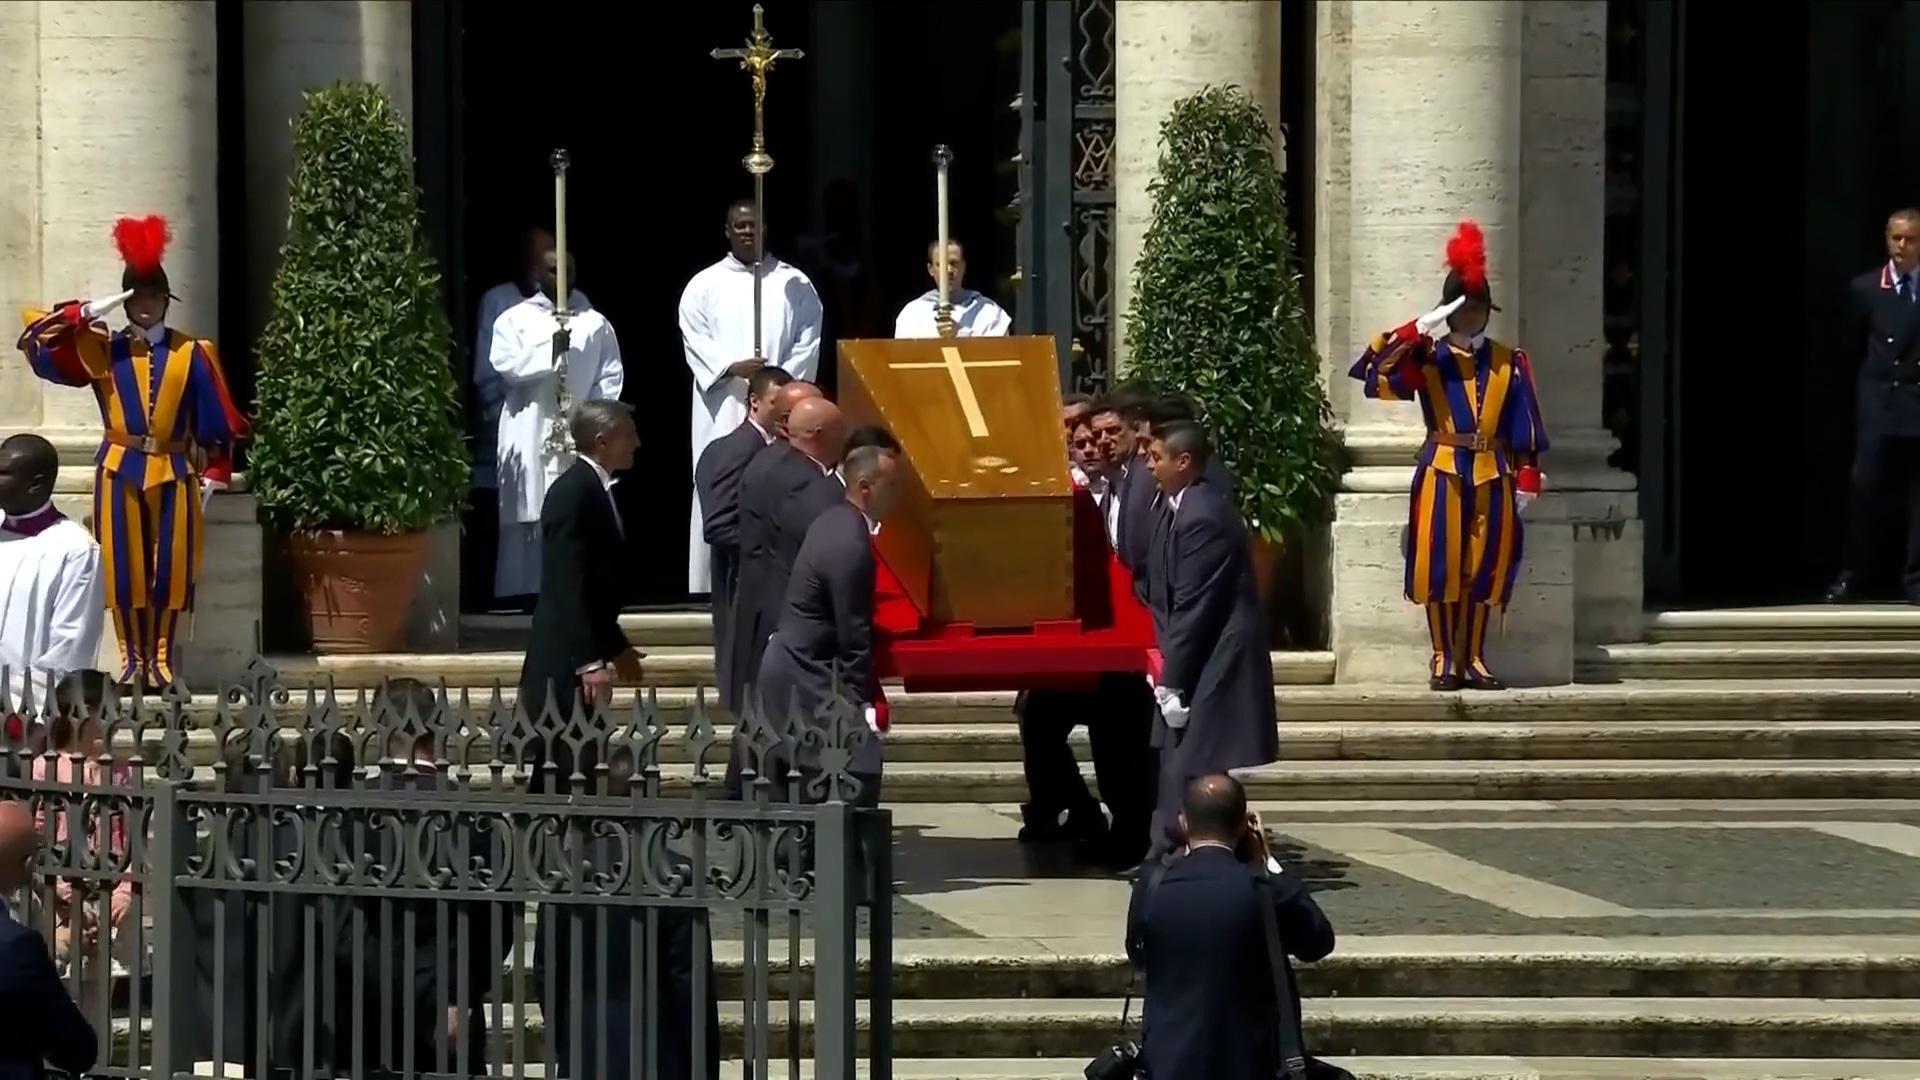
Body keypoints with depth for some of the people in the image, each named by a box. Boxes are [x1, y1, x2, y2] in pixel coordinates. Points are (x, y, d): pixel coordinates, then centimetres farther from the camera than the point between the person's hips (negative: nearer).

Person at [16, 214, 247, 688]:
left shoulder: (192, 354, 3)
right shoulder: (101, 350, 2)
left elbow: (216, 421, 4)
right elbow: (37, 345, -8)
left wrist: (213, 474, -1)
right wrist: (86, 315, -16)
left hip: (174, 472, 0)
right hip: (120, 471, 0)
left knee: (171, 568, 0)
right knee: (123, 568, 0)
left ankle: (162, 659, 8)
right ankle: (132, 659, 7)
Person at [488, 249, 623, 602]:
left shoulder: (596, 324, 12)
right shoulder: (515, 320, 8)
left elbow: (611, 378, 7)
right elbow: (505, 365, -6)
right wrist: (550, 349, -17)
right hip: (529, 437, -1)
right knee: (528, 518, -5)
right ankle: (525, 596, -4)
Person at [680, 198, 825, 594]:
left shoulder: (795, 284, 10)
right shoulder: (705, 285, 8)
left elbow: (809, 341, 4)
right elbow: (695, 340, -1)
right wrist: (733, 367, -17)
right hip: (724, 409, 0)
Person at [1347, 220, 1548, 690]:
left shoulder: (1509, 362, 8)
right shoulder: (1426, 358, 2)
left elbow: (1525, 427, 7)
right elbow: (1376, 373, -14)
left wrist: (1527, 478, -1)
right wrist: (1419, 331, -18)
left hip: (1493, 475, 2)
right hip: (1442, 472, -2)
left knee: (1485, 569, 3)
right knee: (1440, 567, -3)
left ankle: (1473, 659, 11)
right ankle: (1443, 659, 4)